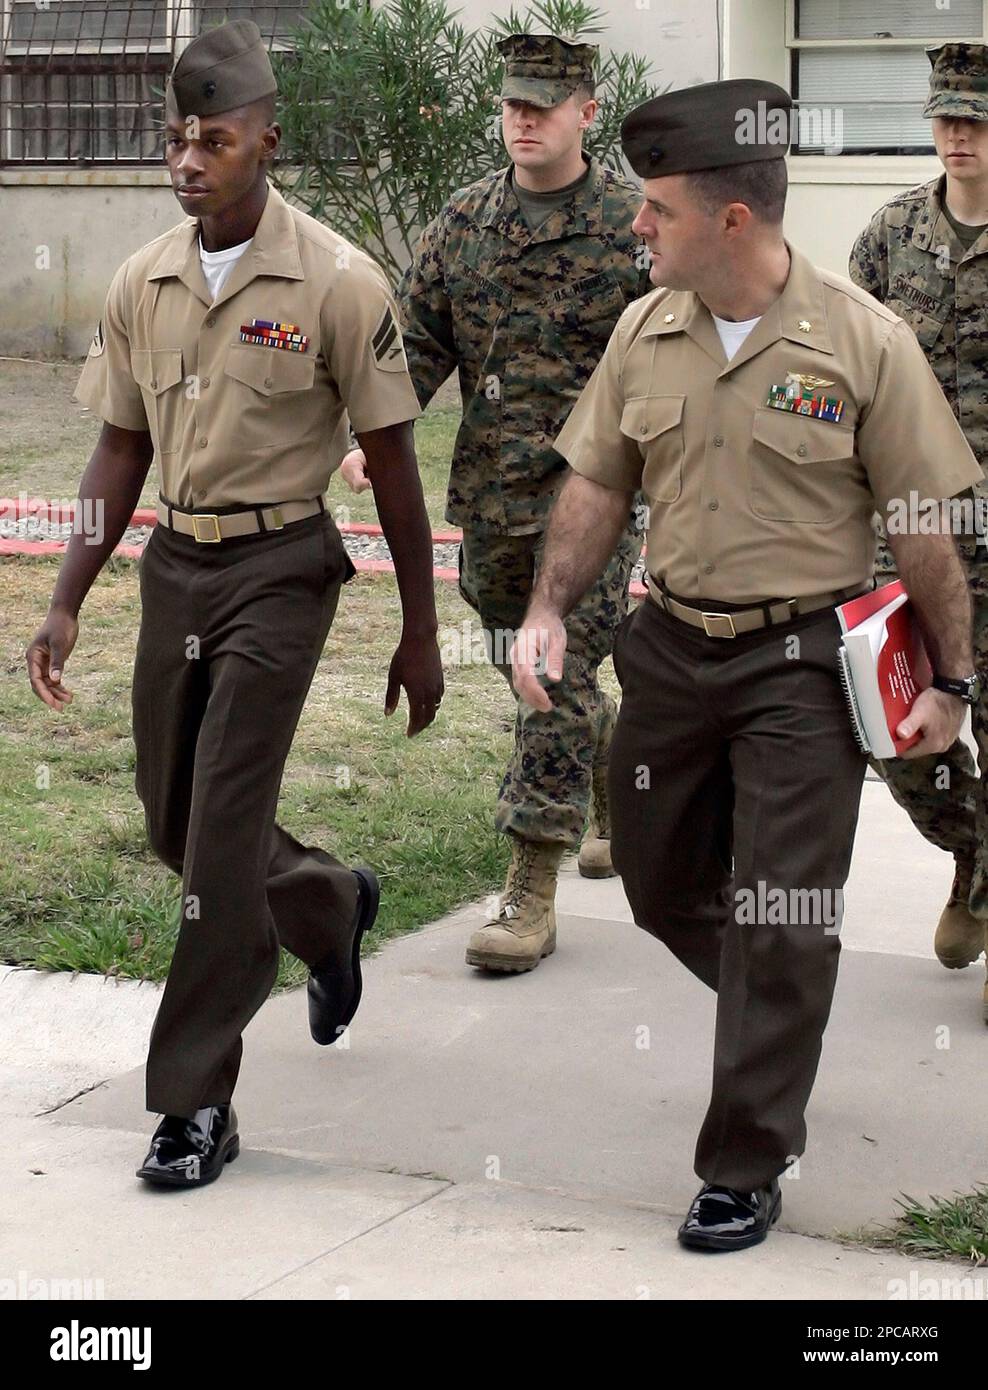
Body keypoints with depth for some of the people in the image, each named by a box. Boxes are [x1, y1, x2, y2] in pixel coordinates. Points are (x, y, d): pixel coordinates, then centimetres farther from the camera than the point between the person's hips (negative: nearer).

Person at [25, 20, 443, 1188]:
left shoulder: (336, 283, -11)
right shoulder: (140, 283, 3)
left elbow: (391, 464, -6)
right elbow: (121, 453, 11)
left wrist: (419, 636, -4)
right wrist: (66, 605, 6)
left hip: (279, 567, -6)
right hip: (173, 562, 6)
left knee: (221, 838, -8)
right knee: (173, 822, 14)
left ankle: (196, 1100, 3)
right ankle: (330, 906, 44)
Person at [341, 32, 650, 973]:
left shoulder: (638, 226, -5)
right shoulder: (463, 222, 8)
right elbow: (418, 339, 10)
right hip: (489, 490, 5)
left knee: (557, 678, -9)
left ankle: (531, 895, -5)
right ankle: (619, 790, 45)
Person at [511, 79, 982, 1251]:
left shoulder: (862, 341, -13)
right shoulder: (644, 332, 1)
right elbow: (596, 486, 9)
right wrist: (547, 612, -3)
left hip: (802, 662, -5)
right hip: (672, 648, 5)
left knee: (779, 926, -3)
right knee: (662, 888, 15)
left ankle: (745, 1171, 11)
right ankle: (780, 1015, 45)